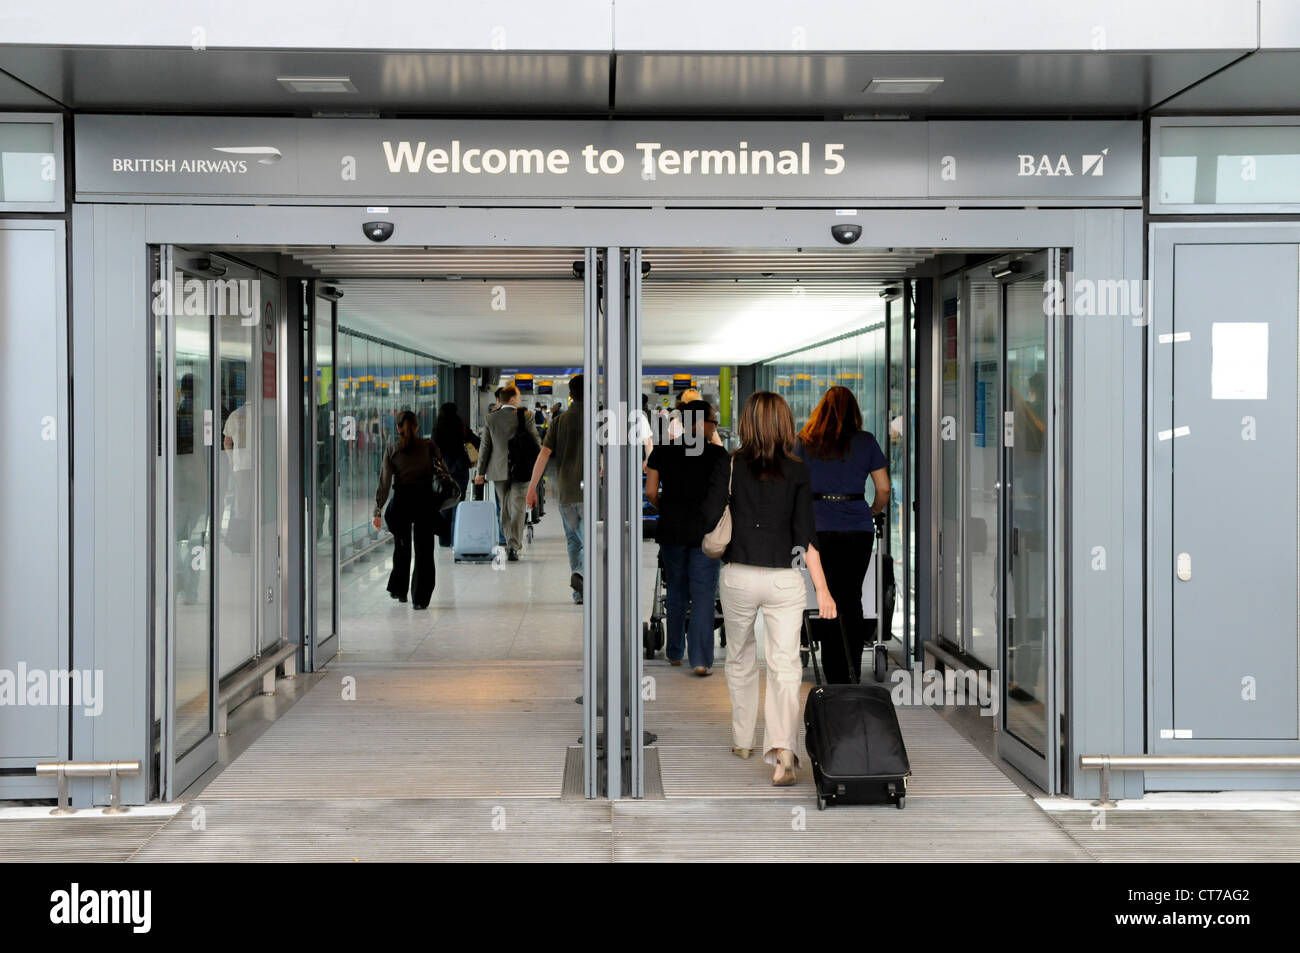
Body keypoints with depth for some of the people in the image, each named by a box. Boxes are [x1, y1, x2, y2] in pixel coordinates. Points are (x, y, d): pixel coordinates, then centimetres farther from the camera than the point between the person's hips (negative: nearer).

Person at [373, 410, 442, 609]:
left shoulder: (392, 451, -2)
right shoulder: (429, 446, -2)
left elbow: (385, 482, -5)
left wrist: (378, 510, -3)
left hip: (401, 501, 1)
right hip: (425, 501, -1)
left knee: (401, 548, 20)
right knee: (423, 550, 4)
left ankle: (399, 590, 29)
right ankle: (420, 598, 0)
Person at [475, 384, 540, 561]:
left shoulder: (490, 418, 1)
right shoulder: (525, 415, -7)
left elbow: (485, 446, 3)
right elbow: (535, 441, -3)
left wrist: (481, 472, 8)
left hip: (498, 470, 3)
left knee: (505, 508, 14)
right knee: (517, 508, -3)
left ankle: (510, 543, 20)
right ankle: (514, 547, -11)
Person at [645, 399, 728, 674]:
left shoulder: (663, 451, 1)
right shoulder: (717, 454, -6)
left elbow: (651, 491, -1)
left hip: (671, 528, 3)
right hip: (705, 530, -3)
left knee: (676, 591, 17)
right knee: (703, 594, 0)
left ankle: (675, 653, 26)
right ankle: (701, 659, -7)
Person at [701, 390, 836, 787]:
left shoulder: (729, 465, -2)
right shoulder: (798, 471, -1)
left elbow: (708, 519, -6)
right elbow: (806, 535, -4)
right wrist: (822, 590, -2)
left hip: (738, 576, 1)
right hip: (784, 579, -1)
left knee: (740, 658, 21)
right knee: (785, 665, -3)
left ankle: (742, 740, 32)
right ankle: (782, 749, -20)